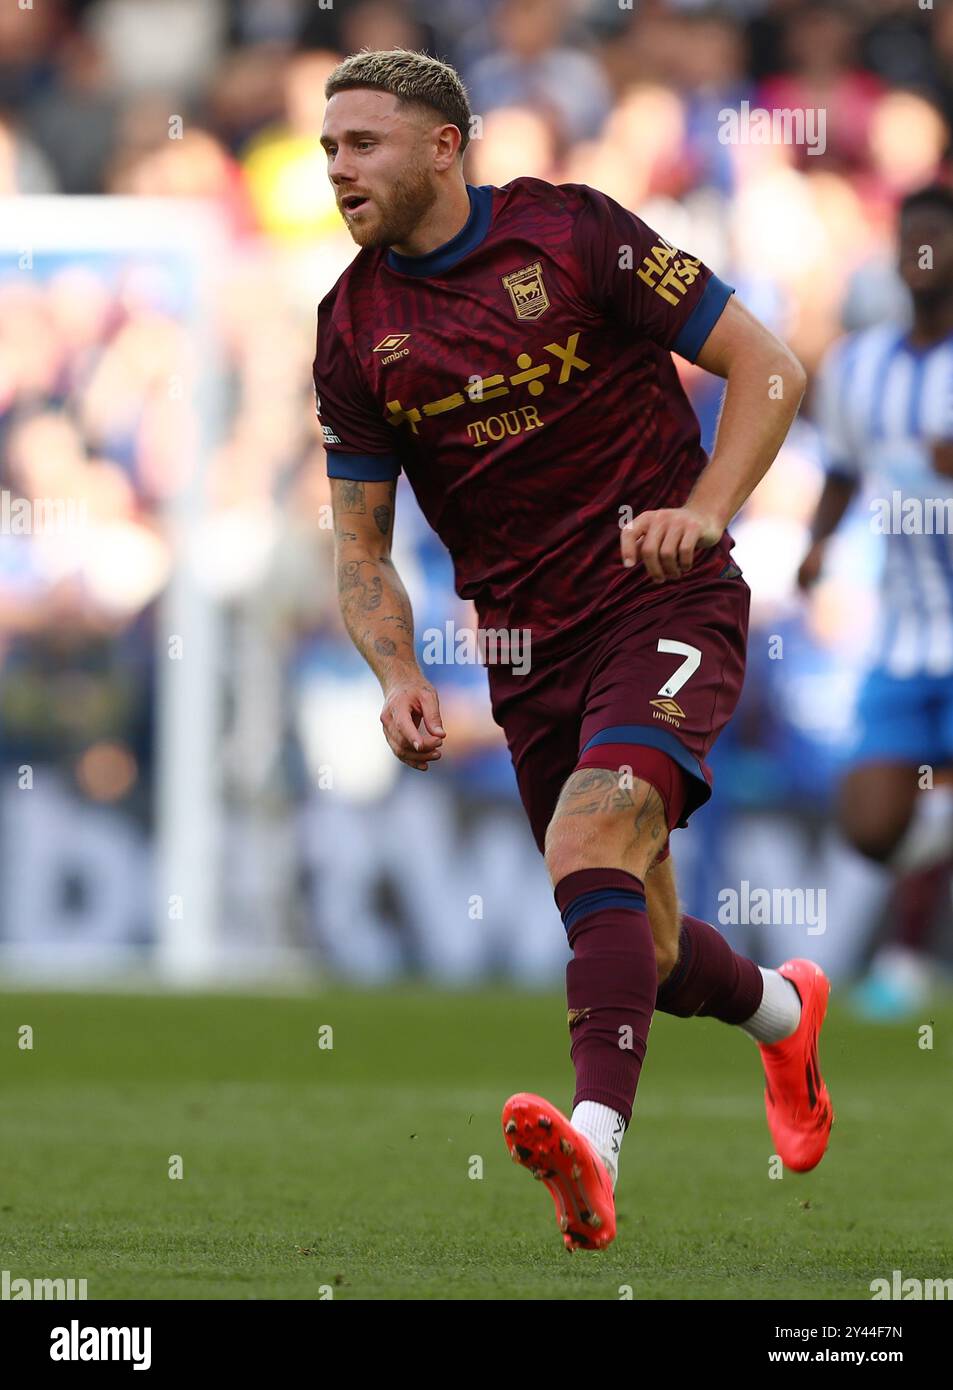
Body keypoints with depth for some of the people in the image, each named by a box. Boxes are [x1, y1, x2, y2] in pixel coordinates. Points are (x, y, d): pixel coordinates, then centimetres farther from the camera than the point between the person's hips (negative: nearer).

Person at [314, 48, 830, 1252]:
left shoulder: (571, 235, -8)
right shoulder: (353, 328, 4)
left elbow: (767, 369, -4)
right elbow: (360, 542, 9)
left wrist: (702, 514, -18)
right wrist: (398, 677, -9)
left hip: (665, 601, -5)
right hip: (529, 644, 5)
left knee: (594, 841, -28)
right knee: (644, 951, 8)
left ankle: (594, 1151, -40)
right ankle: (783, 1012, 41)